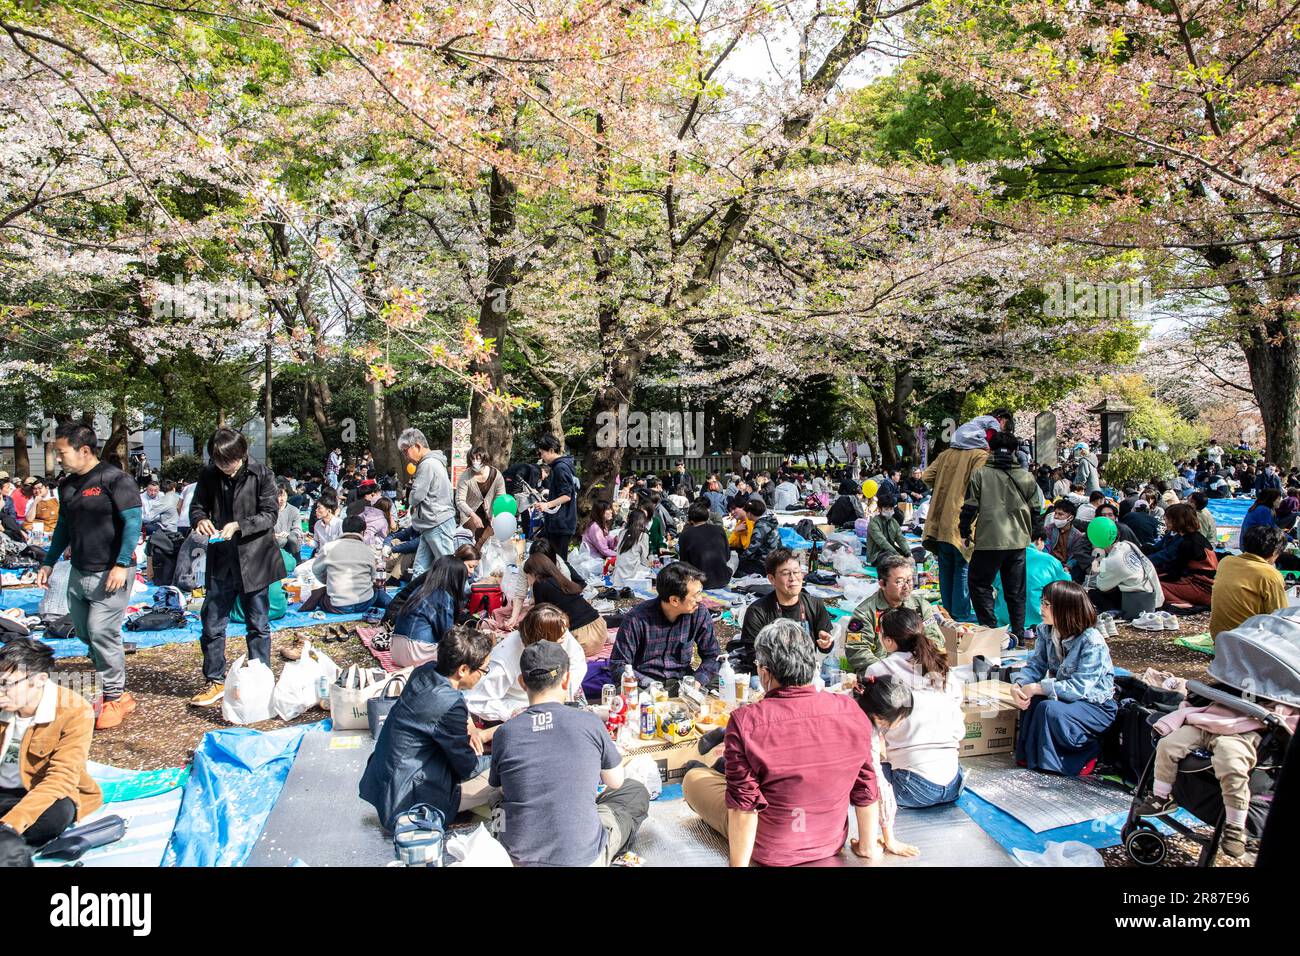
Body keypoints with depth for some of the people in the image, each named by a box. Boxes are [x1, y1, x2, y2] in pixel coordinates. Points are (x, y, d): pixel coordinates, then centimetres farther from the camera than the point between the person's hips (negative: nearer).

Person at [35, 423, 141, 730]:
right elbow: (63, 526, 23)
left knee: (102, 633, -8)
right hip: (79, 573, 8)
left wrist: (122, 565, -21)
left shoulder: (116, 480, -12)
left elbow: (132, 523, -15)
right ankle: (110, 683, 26)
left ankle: (116, 697, 5)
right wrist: (48, 563, 21)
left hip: (109, 574, -8)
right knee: (84, 632, 12)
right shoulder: (67, 485, 12)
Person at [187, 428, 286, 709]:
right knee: (212, 625, 8)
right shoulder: (209, 476, 0)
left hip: (254, 559, -3)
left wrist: (239, 525, -22)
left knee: (258, 625, 9)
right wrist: (200, 519, -12)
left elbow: (270, 514, -9)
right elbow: (197, 506, 10)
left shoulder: (261, 474, -10)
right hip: (220, 561, 3)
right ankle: (215, 681, 22)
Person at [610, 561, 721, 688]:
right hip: (645, 687, -3)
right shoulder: (636, 620, -14)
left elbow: (712, 655, 7)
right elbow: (618, 665, -10)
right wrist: (651, 686, -24)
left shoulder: (699, 614, -3)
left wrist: (697, 681, -12)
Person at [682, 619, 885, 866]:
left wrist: (738, 866, -11)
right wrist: (868, 846, 7)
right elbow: (866, 790, -7)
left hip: (769, 852, -4)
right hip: (832, 845, 4)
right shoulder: (852, 712, -17)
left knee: (693, 777, 17)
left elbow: (744, 807, -24)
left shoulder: (745, 722, -28)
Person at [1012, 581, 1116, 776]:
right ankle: (1031, 754, -6)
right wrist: (1018, 685, -24)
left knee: (1049, 709, -31)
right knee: (1031, 701, -24)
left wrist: (1036, 688, -30)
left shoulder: (1092, 642, -26)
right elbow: (1036, 664, -3)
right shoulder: (1045, 631, -4)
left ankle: (1086, 753, -5)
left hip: (1096, 706, -6)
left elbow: (1079, 687, -29)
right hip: (1064, 696, 6)